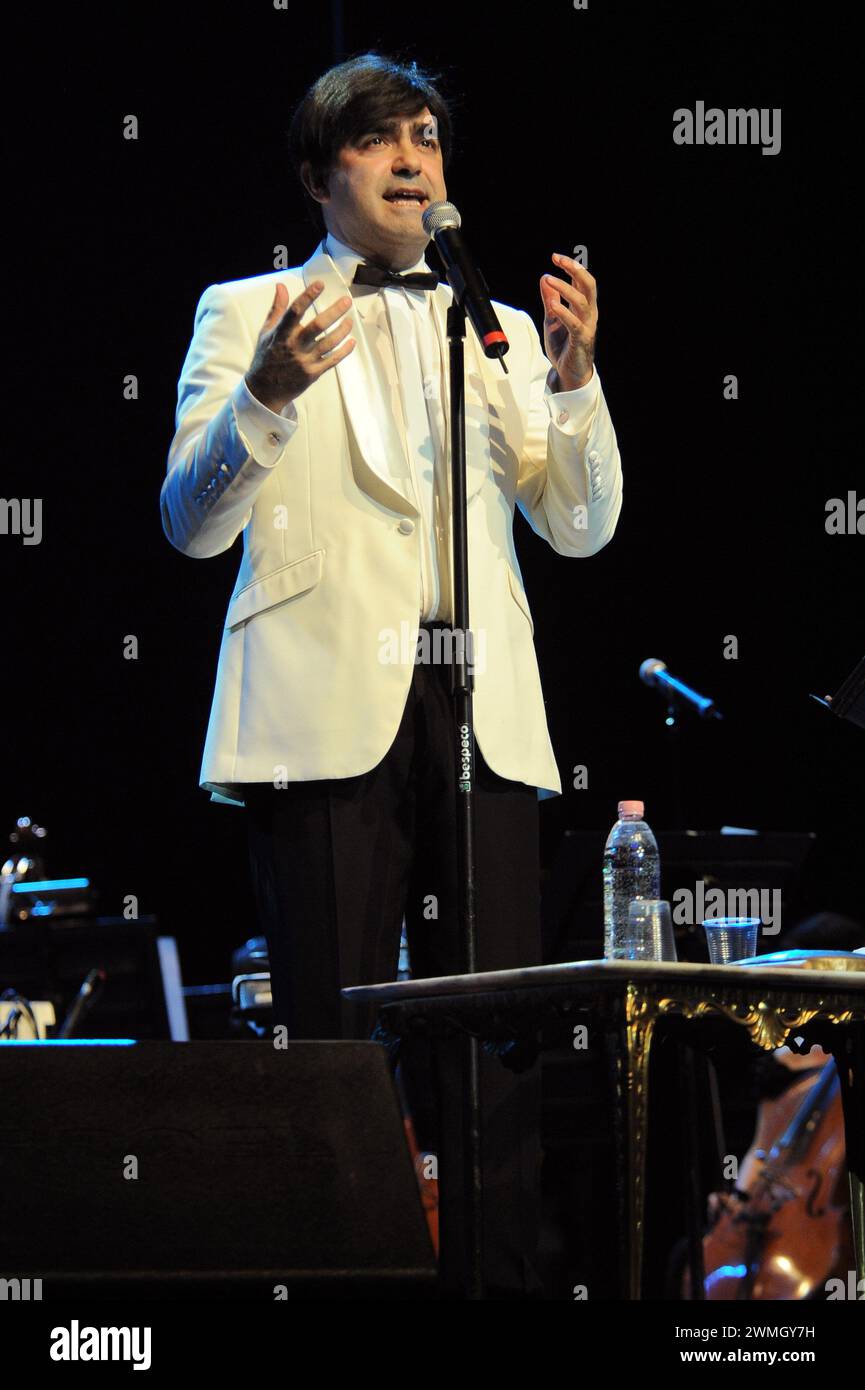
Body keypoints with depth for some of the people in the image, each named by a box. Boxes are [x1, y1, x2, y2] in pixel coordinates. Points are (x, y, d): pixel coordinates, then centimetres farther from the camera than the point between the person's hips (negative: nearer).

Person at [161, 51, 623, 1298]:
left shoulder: (496, 331, 21)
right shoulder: (247, 312, 12)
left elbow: (581, 526, 13)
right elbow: (193, 523, 2)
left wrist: (573, 378, -3)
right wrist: (268, 394, -15)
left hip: (480, 713, 3)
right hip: (328, 711, -3)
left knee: (497, 1044, -4)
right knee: (330, 1041, -6)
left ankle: (502, 1283, -2)